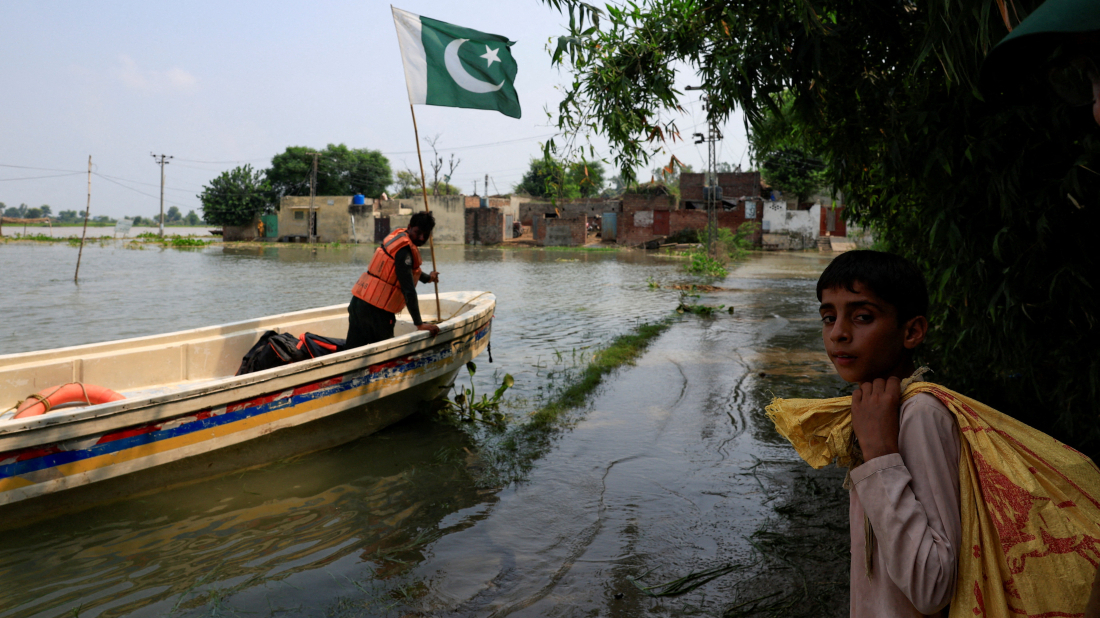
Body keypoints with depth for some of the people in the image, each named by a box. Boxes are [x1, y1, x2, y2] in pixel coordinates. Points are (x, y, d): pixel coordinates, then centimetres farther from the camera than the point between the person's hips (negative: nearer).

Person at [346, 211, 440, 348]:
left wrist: (426, 278, 46)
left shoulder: (397, 234, 13)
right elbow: (408, 290, -22)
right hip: (376, 311, -9)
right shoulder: (404, 251, -16)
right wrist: (419, 324, -22)